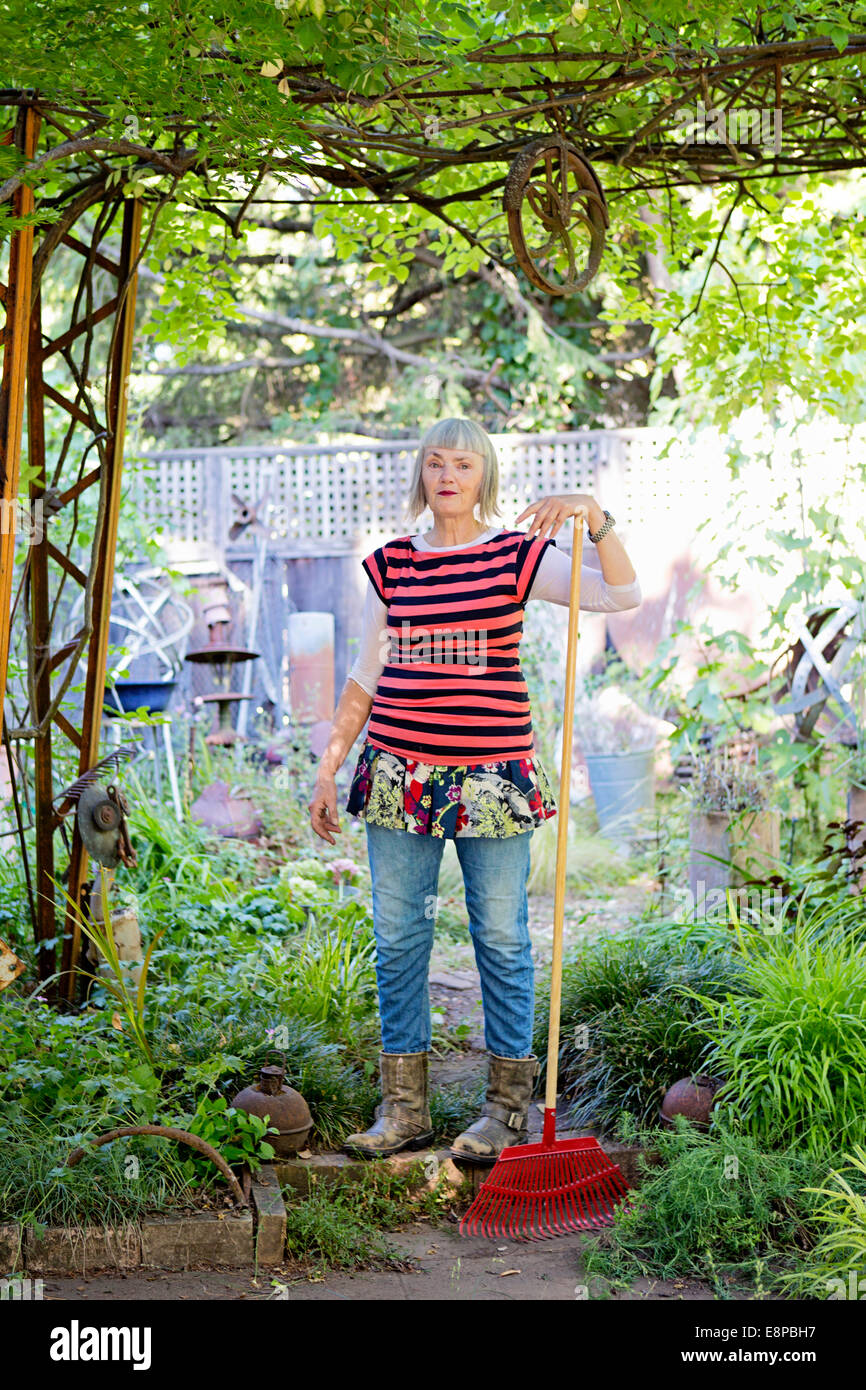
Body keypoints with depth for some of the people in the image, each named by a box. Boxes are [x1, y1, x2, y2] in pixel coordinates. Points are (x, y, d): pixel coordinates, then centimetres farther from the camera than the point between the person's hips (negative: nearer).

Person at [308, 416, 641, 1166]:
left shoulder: (517, 556, 0)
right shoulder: (390, 564, 10)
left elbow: (623, 594, -11)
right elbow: (366, 676, 14)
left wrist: (595, 514, -23)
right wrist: (330, 767, 11)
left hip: (491, 773, -3)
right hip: (400, 770, 3)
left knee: (502, 936, 3)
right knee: (397, 936, 5)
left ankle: (508, 1104, 15)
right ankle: (405, 1106, 16)